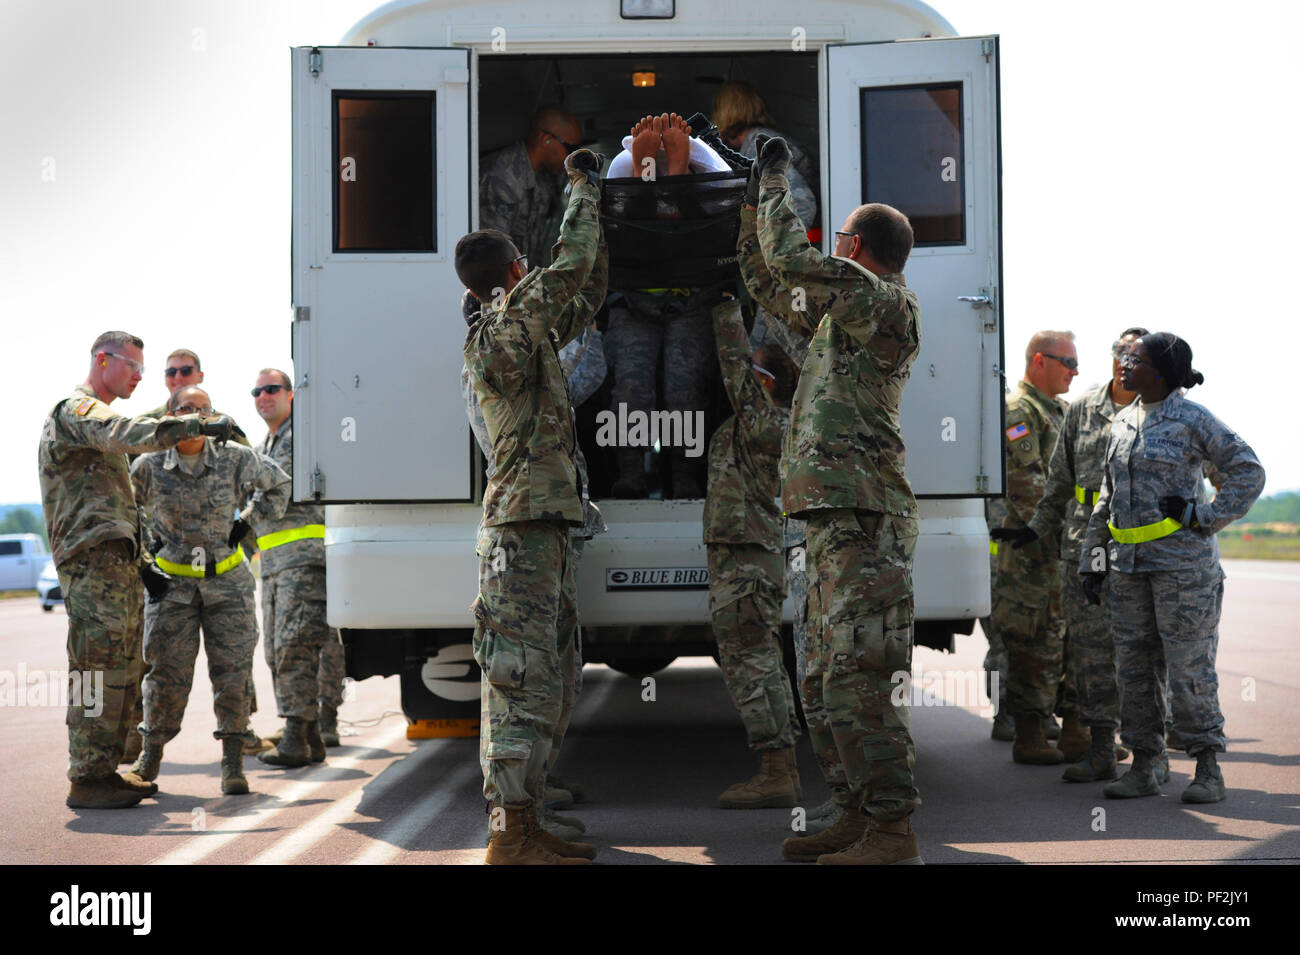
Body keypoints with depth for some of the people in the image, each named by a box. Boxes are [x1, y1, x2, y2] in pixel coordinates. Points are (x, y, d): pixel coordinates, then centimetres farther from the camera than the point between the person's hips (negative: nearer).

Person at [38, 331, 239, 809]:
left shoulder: (98, 418, 27)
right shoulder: (75, 411, -6)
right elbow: (129, 434, -26)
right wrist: (199, 425, -29)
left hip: (119, 564, 10)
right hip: (94, 563, -10)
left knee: (123, 673, 10)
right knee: (99, 671, -10)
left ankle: (106, 770, 15)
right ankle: (86, 779, -7)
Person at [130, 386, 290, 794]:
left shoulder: (235, 460, -6)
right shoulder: (149, 466, -5)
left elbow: (277, 483, 13)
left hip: (227, 580, 0)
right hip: (172, 582, 0)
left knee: (233, 670, -3)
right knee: (168, 673, -1)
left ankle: (232, 765, 5)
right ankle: (150, 756, 19)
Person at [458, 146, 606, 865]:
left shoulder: (527, 333, 19)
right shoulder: (506, 322, -8)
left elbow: (584, 300, 29)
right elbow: (569, 266, -14)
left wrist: (600, 221, 23)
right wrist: (582, 185, 0)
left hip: (540, 528, 10)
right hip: (523, 526, -10)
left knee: (536, 682, 10)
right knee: (524, 678, -11)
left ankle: (517, 828, 14)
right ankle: (512, 834, -11)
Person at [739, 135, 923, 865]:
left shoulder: (887, 302, -6)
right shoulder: (844, 314, 22)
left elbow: (795, 259, -16)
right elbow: (774, 291, 35)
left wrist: (775, 183, 0)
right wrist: (753, 209, 31)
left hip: (864, 518, -10)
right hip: (836, 520, 10)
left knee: (859, 675, -13)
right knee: (826, 681, 12)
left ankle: (894, 831, -10)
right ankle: (860, 816, 18)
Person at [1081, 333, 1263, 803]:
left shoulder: (1193, 420, -6)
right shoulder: (1121, 424, 13)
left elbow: (1249, 472, -3)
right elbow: (1107, 498, 18)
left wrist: (1204, 517, -10)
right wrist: (1093, 558, 14)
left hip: (1182, 562, -6)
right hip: (1127, 563, 6)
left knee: (1189, 667, -3)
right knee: (1133, 666, 7)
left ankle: (1209, 768, 8)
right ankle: (1143, 767, 16)